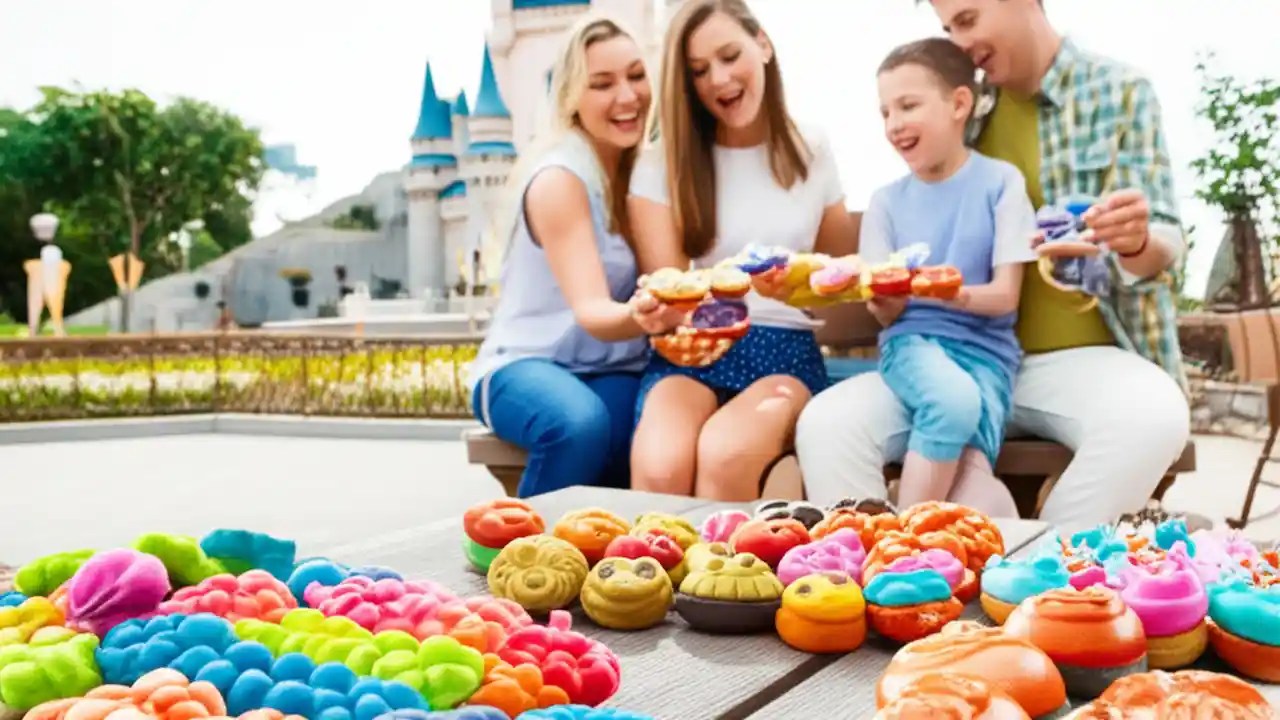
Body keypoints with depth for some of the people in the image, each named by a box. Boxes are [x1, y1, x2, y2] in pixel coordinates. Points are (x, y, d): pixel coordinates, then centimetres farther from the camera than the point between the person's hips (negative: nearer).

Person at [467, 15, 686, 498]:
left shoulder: (645, 169, 4)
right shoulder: (558, 178, -16)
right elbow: (590, 311, -26)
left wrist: (668, 317, -20)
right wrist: (636, 317, -47)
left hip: (615, 370, 5)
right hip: (525, 364, -4)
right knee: (582, 424, -37)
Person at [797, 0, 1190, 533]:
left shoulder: (1120, 92, 3)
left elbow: (1162, 245, -3)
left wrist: (1137, 241, -27)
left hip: (1080, 358, -2)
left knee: (1154, 415, -35)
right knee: (827, 423, -21)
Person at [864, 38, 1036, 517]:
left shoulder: (1000, 182, -1)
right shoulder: (887, 200, 7)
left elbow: (1006, 295, -6)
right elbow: (887, 314, 4)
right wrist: (882, 299, -20)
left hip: (983, 349, -1)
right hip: (912, 342, 1)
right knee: (955, 398, -35)